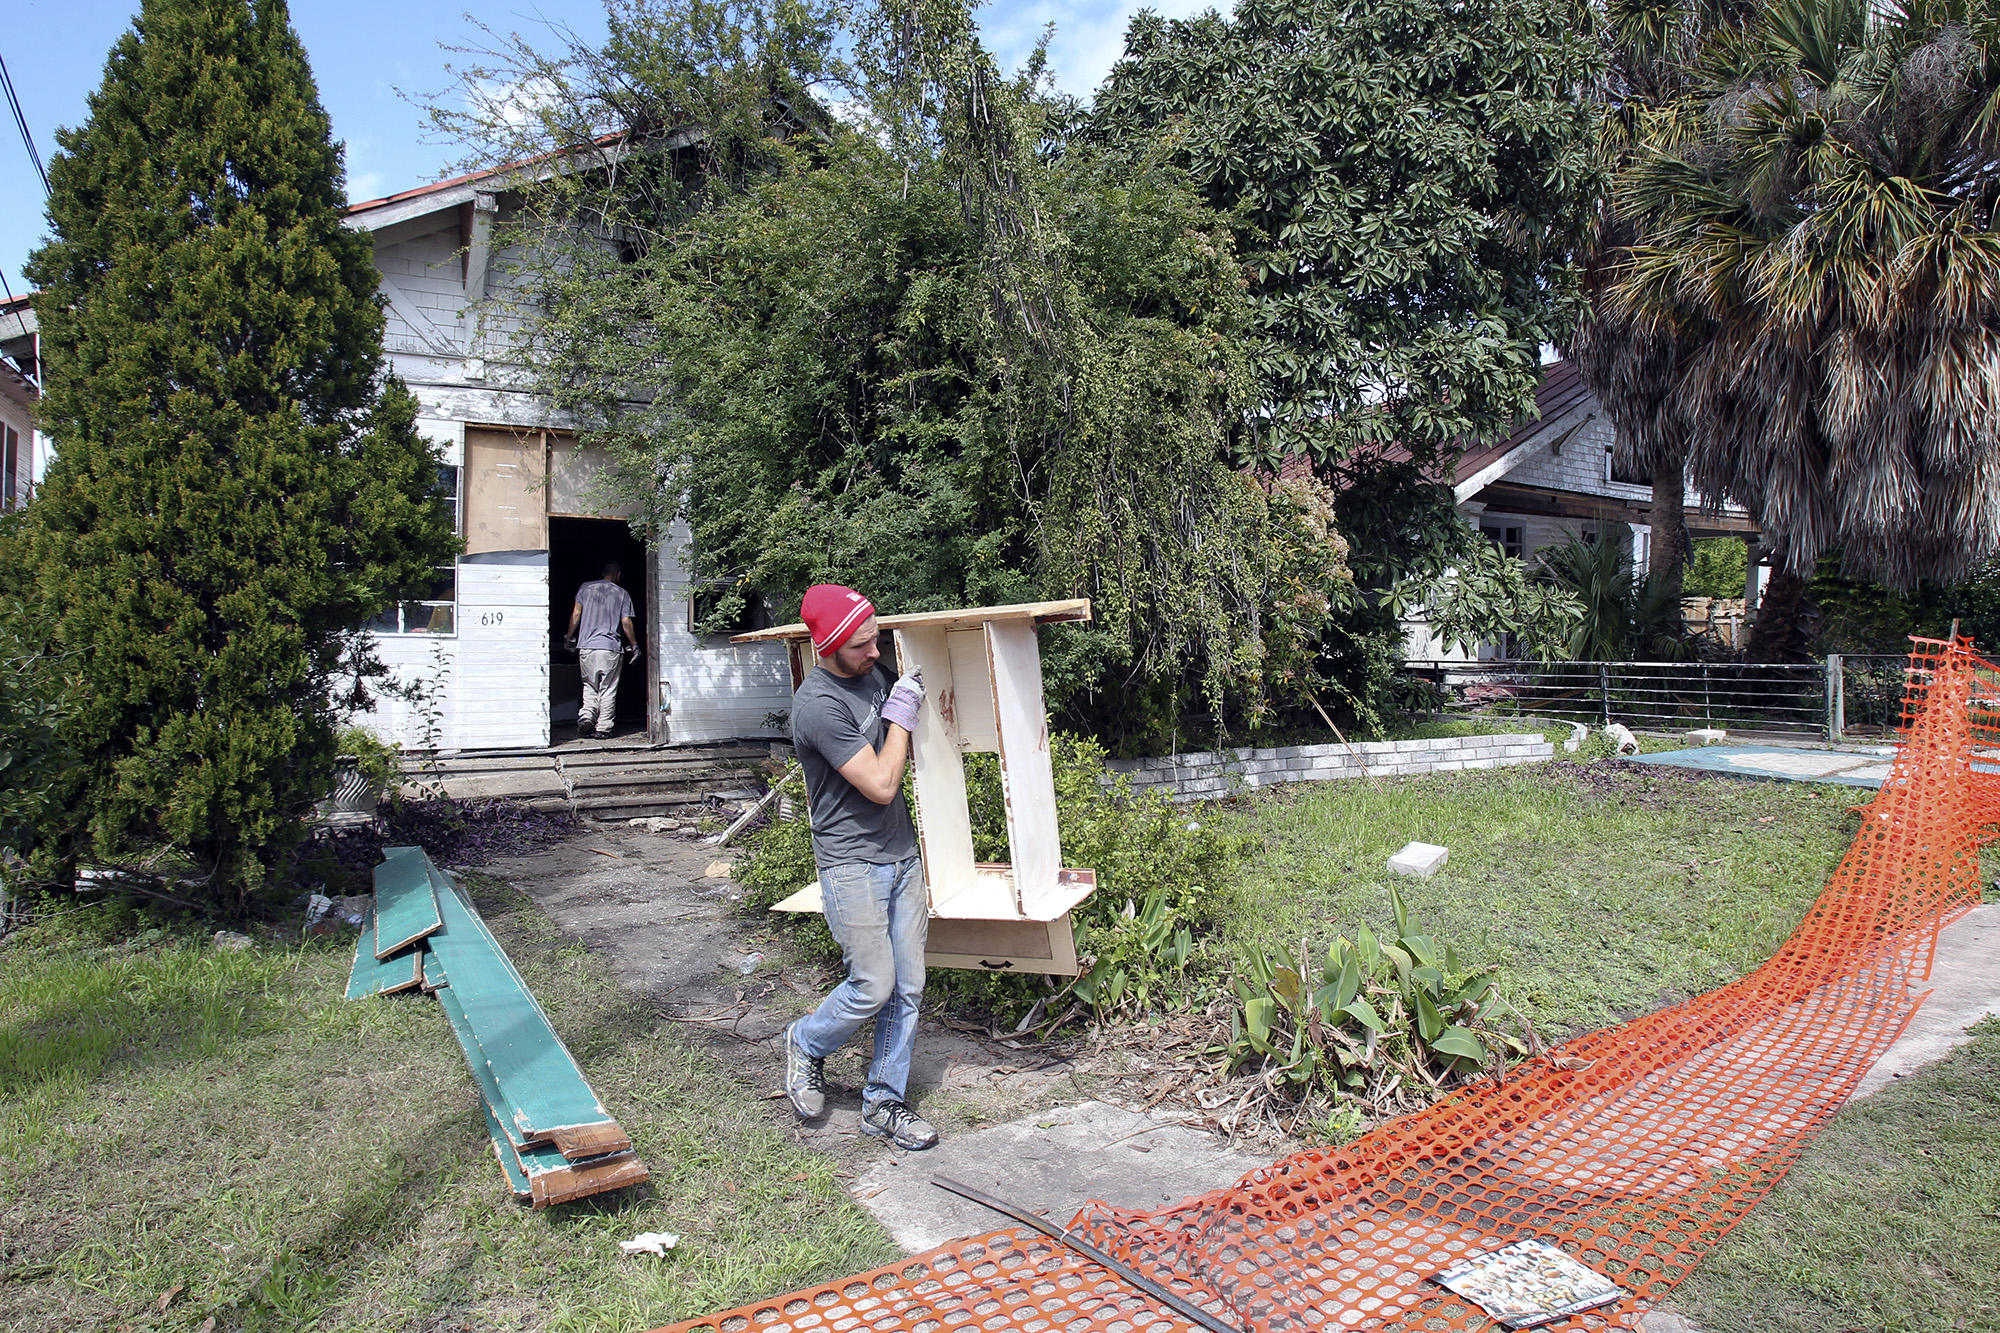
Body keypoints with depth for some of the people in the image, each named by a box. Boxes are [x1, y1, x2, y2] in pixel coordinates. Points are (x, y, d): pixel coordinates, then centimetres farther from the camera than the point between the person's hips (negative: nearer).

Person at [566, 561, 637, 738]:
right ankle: (603, 727, 2)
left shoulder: (586, 588, 8)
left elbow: (576, 614, 5)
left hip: (586, 646, 2)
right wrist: (634, 645, 11)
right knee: (608, 690, 4)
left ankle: (586, 717, -7)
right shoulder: (622, 594, 4)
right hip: (611, 648, -2)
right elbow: (626, 623, 0)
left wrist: (570, 637, 16)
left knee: (590, 686, 13)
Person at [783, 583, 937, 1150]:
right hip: (852, 864, -7)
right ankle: (807, 1044, 24)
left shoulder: (875, 672, 6)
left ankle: (884, 1103, 21)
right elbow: (881, 784, -19)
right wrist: (900, 713, -12)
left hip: (902, 856, 7)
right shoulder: (819, 704, -20)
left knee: (908, 987, 8)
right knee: (874, 986, -6)